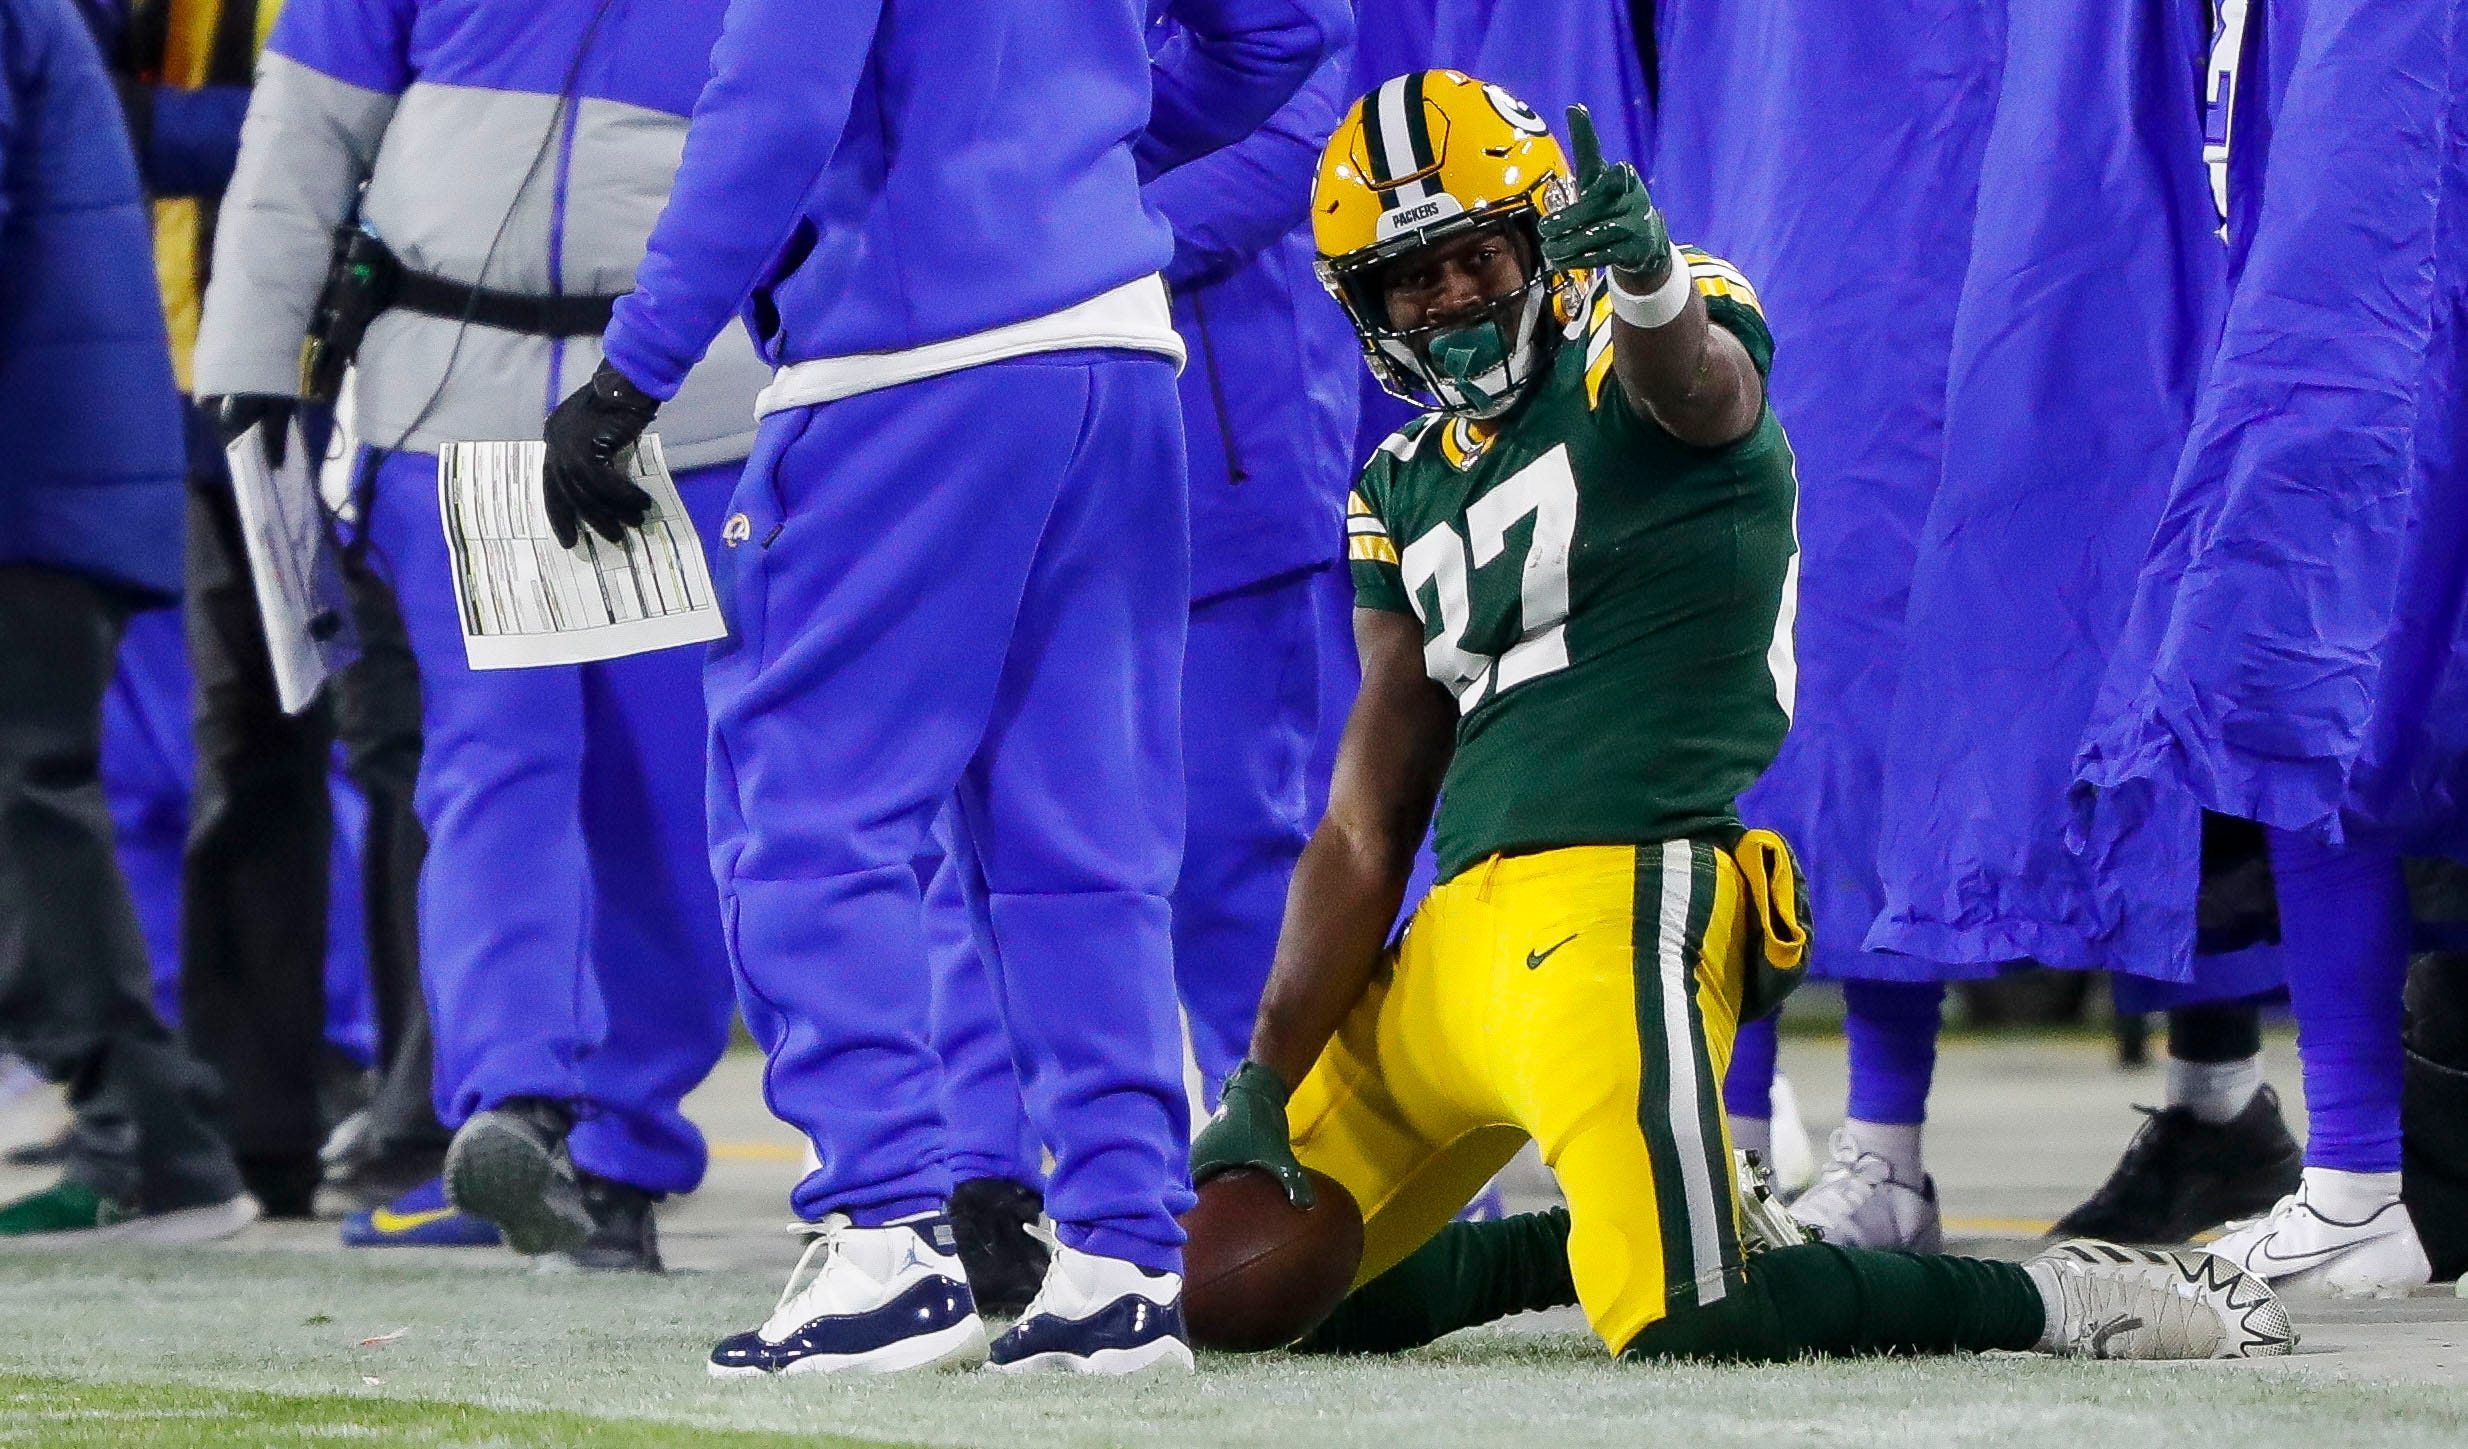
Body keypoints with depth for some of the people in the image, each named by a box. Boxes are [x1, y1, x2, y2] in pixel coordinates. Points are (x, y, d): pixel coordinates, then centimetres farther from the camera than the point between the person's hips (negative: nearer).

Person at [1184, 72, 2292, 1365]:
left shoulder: (1623, 368, -2)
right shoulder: (1404, 494, 18)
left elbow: (1695, 380, -31)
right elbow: (1364, 830, 18)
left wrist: (1647, 279, -56)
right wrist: (1264, 1083, 9)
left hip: (1623, 900, -8)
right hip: (1457, 940, 8)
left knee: (1675, 1323, -26)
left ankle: (2055, 1301, -3)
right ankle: (1593, 1245, 30)